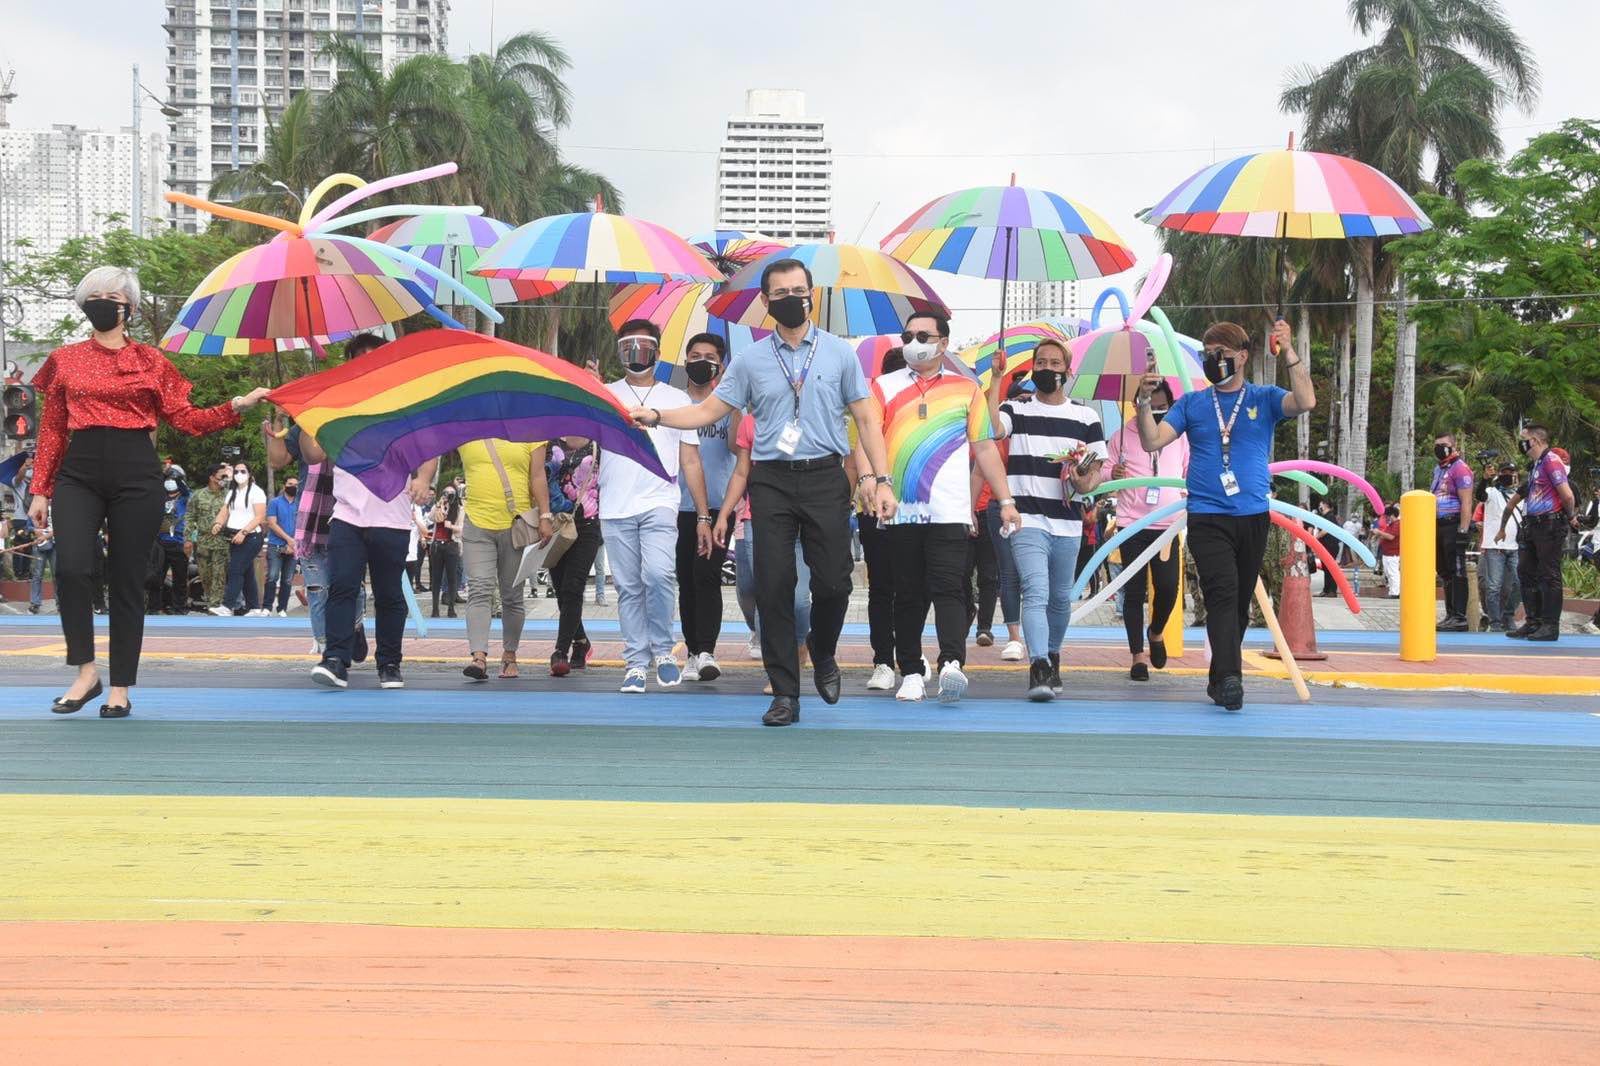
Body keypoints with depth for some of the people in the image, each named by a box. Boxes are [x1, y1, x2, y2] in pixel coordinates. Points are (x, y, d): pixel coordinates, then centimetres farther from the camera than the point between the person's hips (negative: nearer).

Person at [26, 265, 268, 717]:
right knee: (72, 568, -17)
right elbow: (51, 430, 11)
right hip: (79, 473, 1)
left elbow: (185, 418, 6)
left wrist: (237, 406, -6)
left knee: (128, 580, 1)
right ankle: (86, 672, -3)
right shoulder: (66, 361, 12)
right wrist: (40, 489, 6)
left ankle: (121, 688, 8)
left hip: (136, 476, -1)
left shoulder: (150, 361, 10)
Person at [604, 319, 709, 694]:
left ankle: (662, 650, -4)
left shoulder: (676, 399, 15)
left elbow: (690, 461, 14)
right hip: (615, 508, 1)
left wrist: (703, 515, 8)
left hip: (659, 504, -1)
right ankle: (636, 663, 7)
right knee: (628, 588, 2)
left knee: (657, 575, -20)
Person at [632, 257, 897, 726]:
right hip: (772, 481, 1)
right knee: (774, 587, -2)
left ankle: (823, 657, 27)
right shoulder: (750, 360, 8)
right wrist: (657, 416, -7)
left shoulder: (838, 353, 7)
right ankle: (785, 693, 4)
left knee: (833, 582, -4)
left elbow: (865, 420, 7)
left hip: (825, 480, -1)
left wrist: (882, 480, -1)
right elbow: (708, 410, 8)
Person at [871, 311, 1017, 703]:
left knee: (948, 589, -13)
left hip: (949, 512, -1)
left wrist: (1006, 500, 8)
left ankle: (952, 663, -25)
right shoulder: (884, 387, 11)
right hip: (900, 511, 2)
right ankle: (911, 673, 11)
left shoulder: (965, 389, 11)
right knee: (908, 596, 6)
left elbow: (984, 448, 13)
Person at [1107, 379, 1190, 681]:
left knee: (1168, 587, -8)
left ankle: (1157, 632, 23)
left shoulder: (1180, 437, 9)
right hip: (1132, 524, -1)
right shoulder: (1123, 437, 4)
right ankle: (1138, 655, 8)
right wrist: (1112, 476, -15)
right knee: (1134, 591, 0)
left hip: (1168, 525, 1)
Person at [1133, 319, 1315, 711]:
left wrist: (1288, 353, -18)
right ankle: (1229, 678, -29)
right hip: (1207, 517, -2)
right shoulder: (1192, 403, 10)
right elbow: (1153, 441, 2)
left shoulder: (1264, 399, 7)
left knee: (1239, 602, 9)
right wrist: (1144, 401, -13)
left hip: (1253, 517, 2)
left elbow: (1305, 402, -12)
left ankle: (1219, 679, 21)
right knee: (1222, 592, -19)